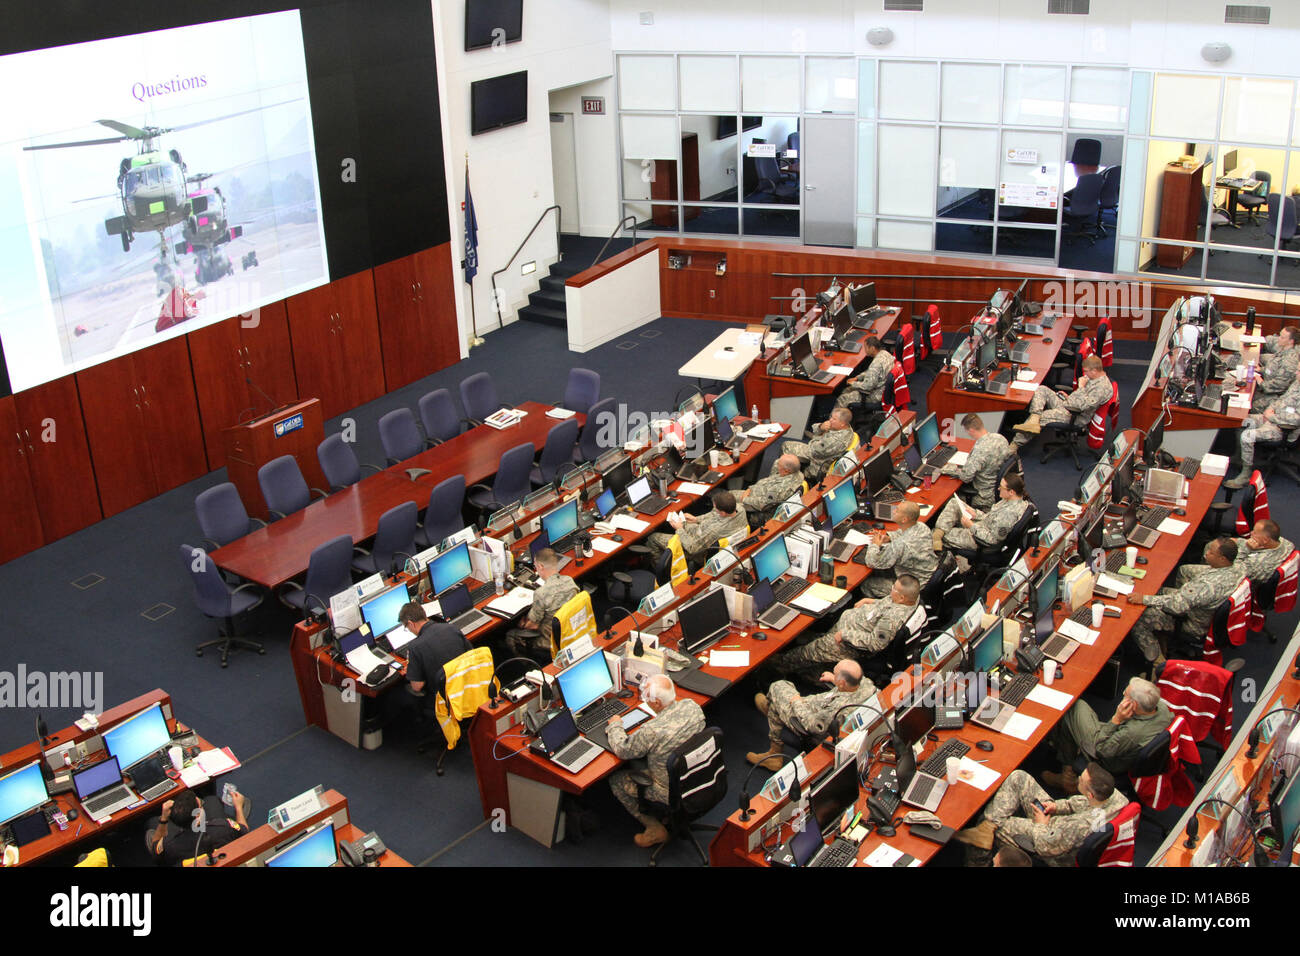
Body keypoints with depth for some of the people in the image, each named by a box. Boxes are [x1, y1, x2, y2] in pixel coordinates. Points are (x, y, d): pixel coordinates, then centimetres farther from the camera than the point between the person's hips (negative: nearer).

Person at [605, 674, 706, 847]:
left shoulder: (651, 732, -34)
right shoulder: (692, 706, -15)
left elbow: (622, 750, -16)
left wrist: (615, 725, 2)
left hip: (672, 793, -7)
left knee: (617, 780, 10)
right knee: (641, 763, 27)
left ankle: (655, 829, 15)